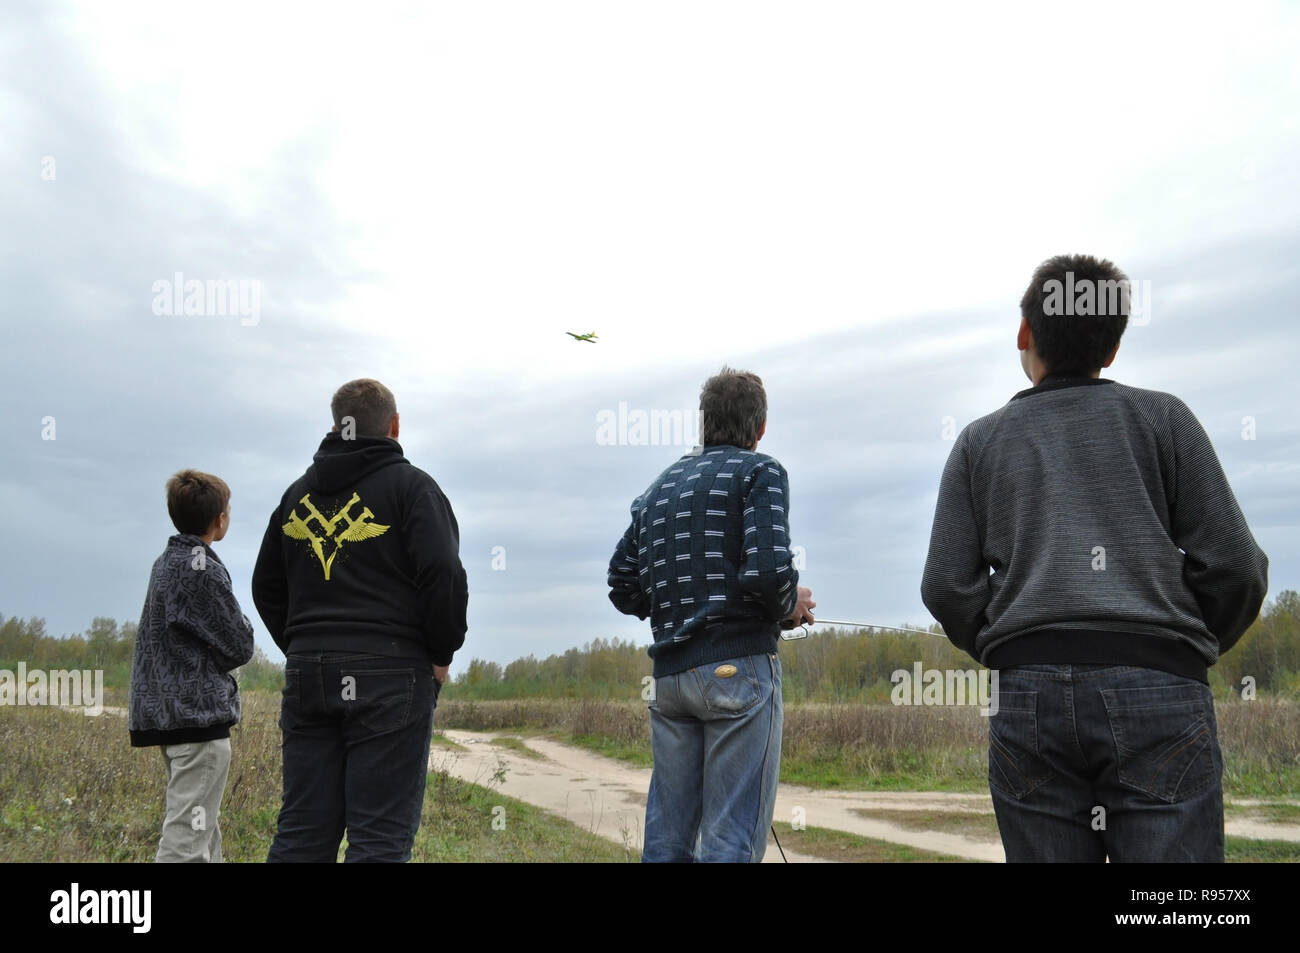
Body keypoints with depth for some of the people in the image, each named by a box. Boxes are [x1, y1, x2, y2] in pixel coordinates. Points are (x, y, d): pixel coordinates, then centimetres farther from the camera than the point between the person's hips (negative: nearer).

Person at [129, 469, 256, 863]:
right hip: (198, 713, -10)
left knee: (205, 831, 17)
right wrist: (242, 624, 9)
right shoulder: (202, 569, -14)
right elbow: (239, 647, -11)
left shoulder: (164, 564, 13)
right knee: (187, 842, -10)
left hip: (168, 712, 10)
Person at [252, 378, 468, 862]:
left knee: (301, 832, 10)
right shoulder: (411, 485, -3)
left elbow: (266, 586, 19)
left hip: (307, 675, 6)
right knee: (380, 836, -3)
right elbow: (444, 578, -13)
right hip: (390, 675, -5)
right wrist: (441, 655, -1)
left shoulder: (298, 493, 16)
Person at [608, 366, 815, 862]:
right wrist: (792, 605, 2)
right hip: (738, 667, -6)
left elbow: (624, 589, 13)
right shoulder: (760, 472, -2)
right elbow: (767, 569, -17)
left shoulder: (658, 487, 17)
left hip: (668, 673, 6)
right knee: (732, 835, -2)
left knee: (667, 835, 12)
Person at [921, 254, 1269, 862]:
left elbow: (946, 586, 6)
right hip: (1157, 695, -1)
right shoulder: (1162, 418, 11)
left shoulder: (980, 441, 14)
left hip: (1029, 699, 2)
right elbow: (1234, 567, 4)